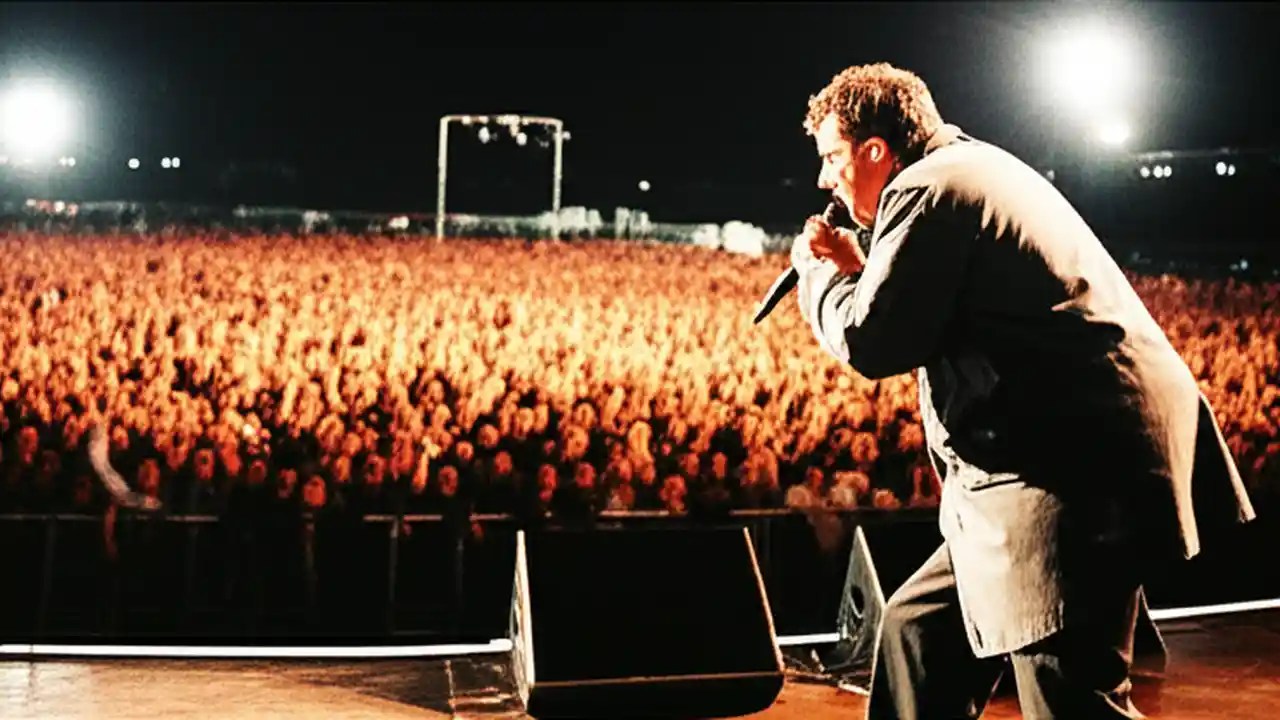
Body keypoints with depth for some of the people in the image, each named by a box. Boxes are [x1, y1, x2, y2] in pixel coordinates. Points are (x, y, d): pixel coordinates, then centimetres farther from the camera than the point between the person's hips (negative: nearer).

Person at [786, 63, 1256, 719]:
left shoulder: (927, 188, -9)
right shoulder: (972, 168, 23)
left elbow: (872, 343, -15)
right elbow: (932, 319, 29)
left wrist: (820, 273, 4)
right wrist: (857, 271, 18)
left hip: (1077, 472, -11)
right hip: (1085, 453, 11)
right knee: (919, 627, 17)